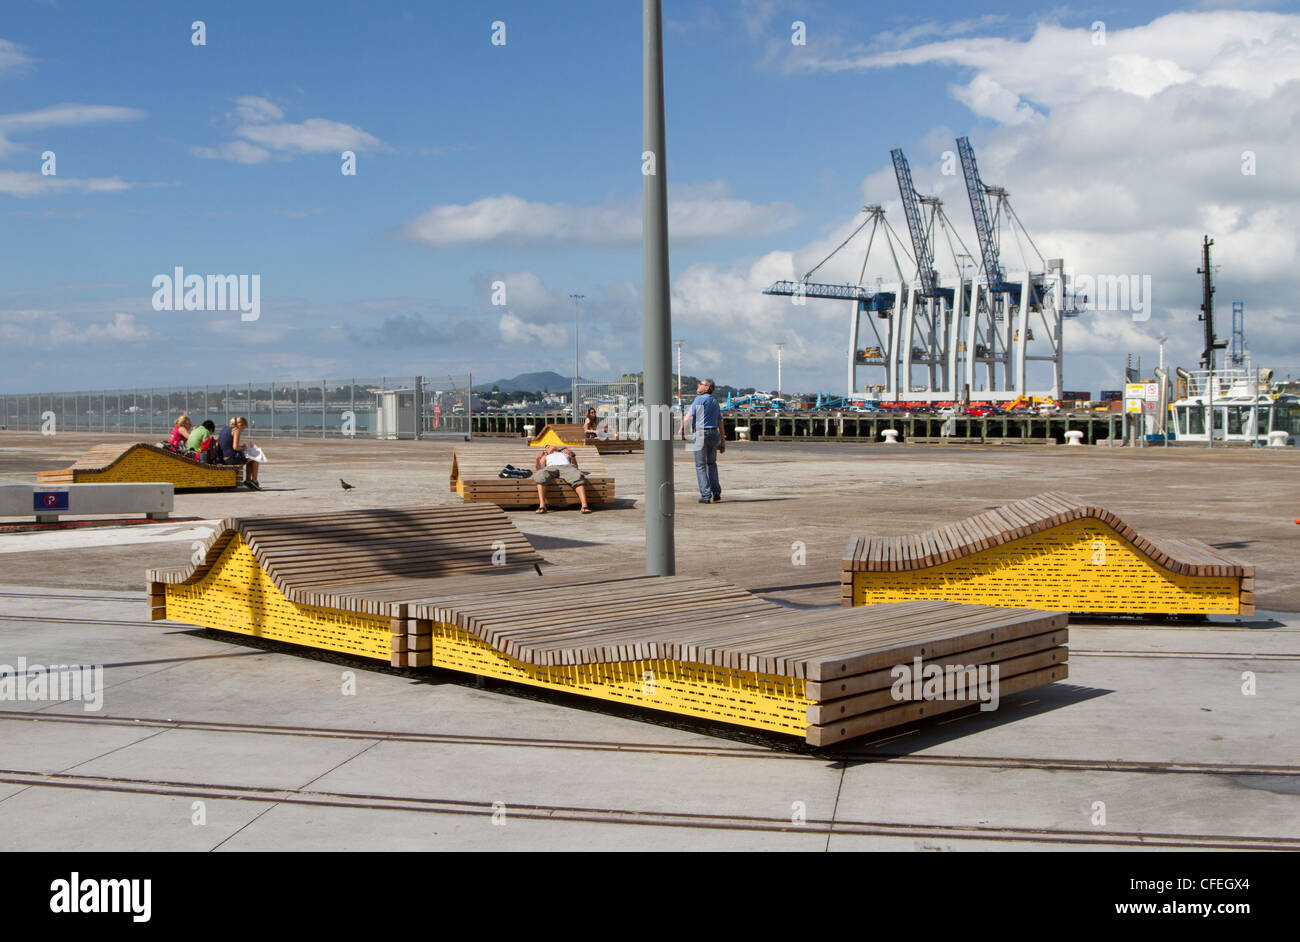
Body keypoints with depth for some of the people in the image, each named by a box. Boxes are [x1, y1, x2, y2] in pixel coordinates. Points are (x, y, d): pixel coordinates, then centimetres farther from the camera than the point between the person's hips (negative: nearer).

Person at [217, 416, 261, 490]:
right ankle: (254, 481, 21)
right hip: (231, 458, -9)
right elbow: (235, 447, -21)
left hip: (222, 458, 9)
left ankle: (248, 480, 27)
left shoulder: (224, 429, 15)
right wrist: (243, 447, 1)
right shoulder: (236, 430, -11)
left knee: (249, 458, 28)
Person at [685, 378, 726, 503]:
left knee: (701, 466, 2)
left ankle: (706, 496, 0)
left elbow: (689, 416, -11)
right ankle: (716, 492, 16)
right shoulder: (715, 402, 15)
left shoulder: (699, 399, -7)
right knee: (711, 463, 22)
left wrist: (682, 430, 5)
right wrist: (723, 441, 17)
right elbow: (720, 423, 15)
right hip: (714, 434, 6)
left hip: (700, 434, -6)